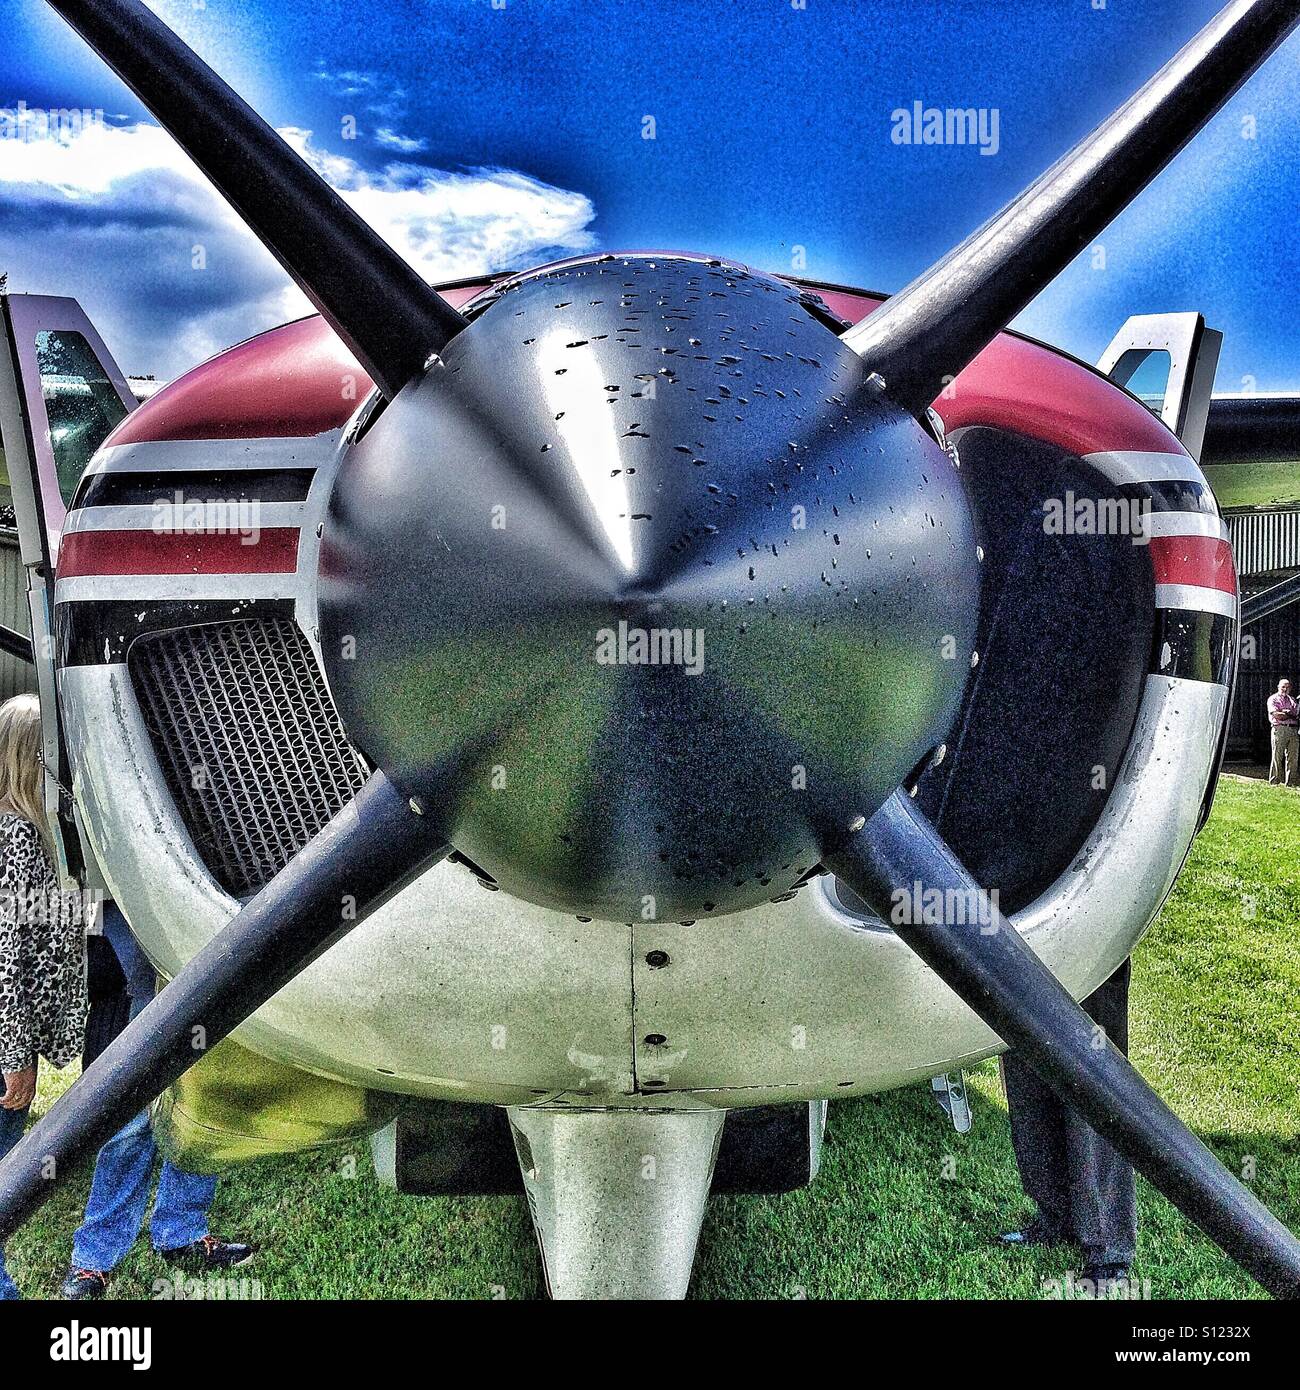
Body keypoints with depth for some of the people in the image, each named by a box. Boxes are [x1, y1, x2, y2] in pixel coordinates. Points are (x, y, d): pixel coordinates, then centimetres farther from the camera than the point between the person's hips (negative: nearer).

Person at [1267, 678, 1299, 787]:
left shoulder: (1292, 700, 22)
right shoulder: (1273, 699, 5)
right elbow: (1276, 715, -9)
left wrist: (1286, 713, -5)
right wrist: (1291, 715, -1)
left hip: (1293, 729, 5)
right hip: (1279, 728, -5)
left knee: (1292, 757, 2)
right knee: (1277, 757, -6)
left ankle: (1290, 782, 6)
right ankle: (1274, 782, -2)